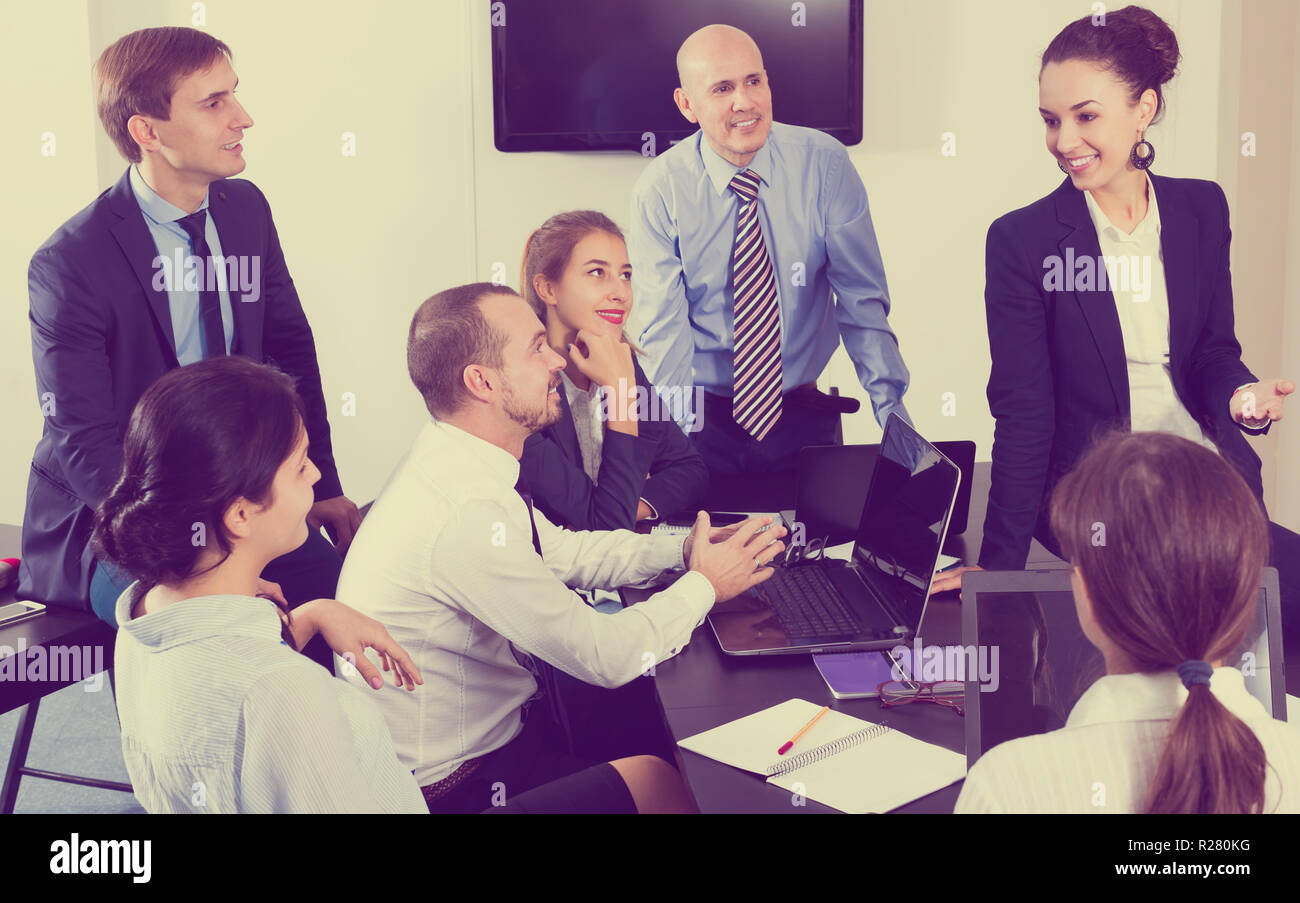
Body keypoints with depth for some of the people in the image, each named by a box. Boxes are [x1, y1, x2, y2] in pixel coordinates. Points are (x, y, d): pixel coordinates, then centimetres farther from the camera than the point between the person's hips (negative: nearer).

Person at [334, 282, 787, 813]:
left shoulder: (455, 463, -2)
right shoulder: (464, 511, -30)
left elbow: (559, 550, 14)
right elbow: (606, 657, -24)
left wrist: (683, 551, 1)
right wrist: (703, 584, -9)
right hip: (453, 784, -8)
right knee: (671, 782, -7)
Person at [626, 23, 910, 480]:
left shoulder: (823, 164, -9)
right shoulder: (660, 190, -11)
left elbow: (861, 300, -7)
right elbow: (663, 327, -14)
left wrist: (891, 408, -18)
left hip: (803, 417, 2)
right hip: (705, 419, -1)